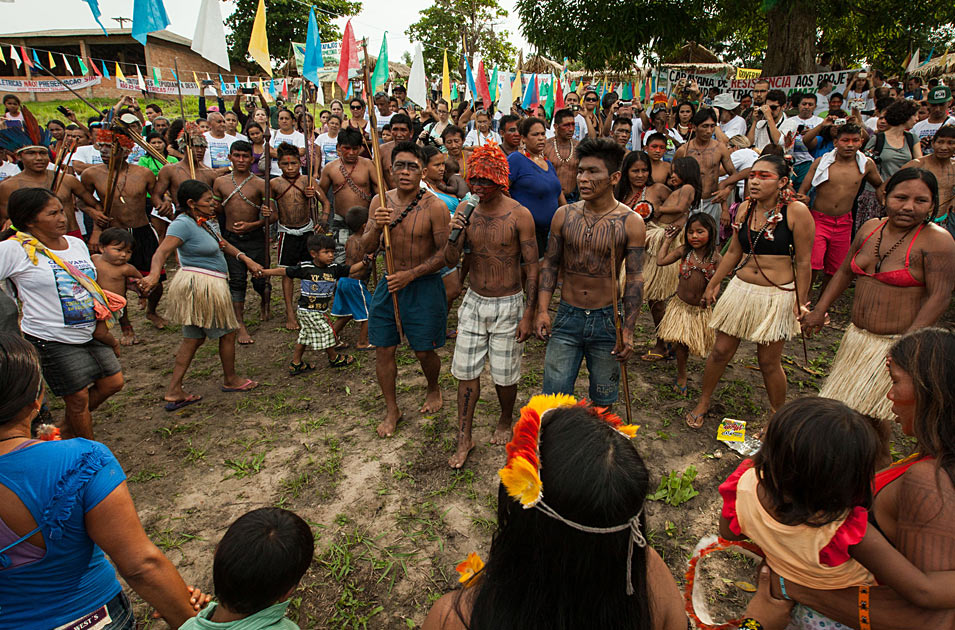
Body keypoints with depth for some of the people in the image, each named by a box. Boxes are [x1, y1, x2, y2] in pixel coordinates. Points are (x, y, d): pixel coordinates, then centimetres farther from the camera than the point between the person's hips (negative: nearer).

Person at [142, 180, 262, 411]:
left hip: (200, 287, 10)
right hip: (201, 285, -10)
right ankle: (230, 380, 28)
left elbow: (220, 243, 22)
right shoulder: (182, 224, -19)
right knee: (228, 332, 8)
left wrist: (245, 258, 13)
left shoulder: (203, 221, 9)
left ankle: (174, 392, 18)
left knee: (194, 338, 14)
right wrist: (154, 275, -47)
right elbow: (161, 253, -30)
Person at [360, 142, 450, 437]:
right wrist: (376, 227, -18)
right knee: (383, 350, 8)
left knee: (424, 351, 7)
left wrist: (410, 275, -19)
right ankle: (392, 410, 28)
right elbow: (367, 248, 2)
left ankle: (433, 389, 41)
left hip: (424, 286, -4)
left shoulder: (434, 206, -13)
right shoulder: (380, 201, 2)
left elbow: (445, 253, -13)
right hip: (389, 283, 4)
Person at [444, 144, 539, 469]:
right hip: (474, 301, 4)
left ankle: (505, 422, 37)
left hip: (508, 304, -3)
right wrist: (455, 235, -21)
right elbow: (450, 262, -1)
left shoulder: (519, 215, -11)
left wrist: (528, 314, -12)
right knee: (466, 372, 6)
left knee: (504, 374, 8)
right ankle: (464, 439, 21)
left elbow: (531, 267, -9)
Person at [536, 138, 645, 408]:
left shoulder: (631, 222, -7)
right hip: (567, 316, 2)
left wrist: (627, 330, -10)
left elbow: (634, 278, -6)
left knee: (603, 400, 14)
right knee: (554, 396, 5)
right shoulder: (564, 215, 0)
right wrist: (542, 310, -4)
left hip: (606, 319, -1)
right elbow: (550, 264, 5)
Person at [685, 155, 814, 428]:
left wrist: (801, 302, -7)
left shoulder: (796, 211, -11)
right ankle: (703, 403, 28)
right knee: (720, 352, 8)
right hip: (741, 290, 4)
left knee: (769, 362, 6)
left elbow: (803, 262, -8)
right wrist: (713, 284, 17)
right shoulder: (745, 209, 3)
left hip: (778, 296, -4)